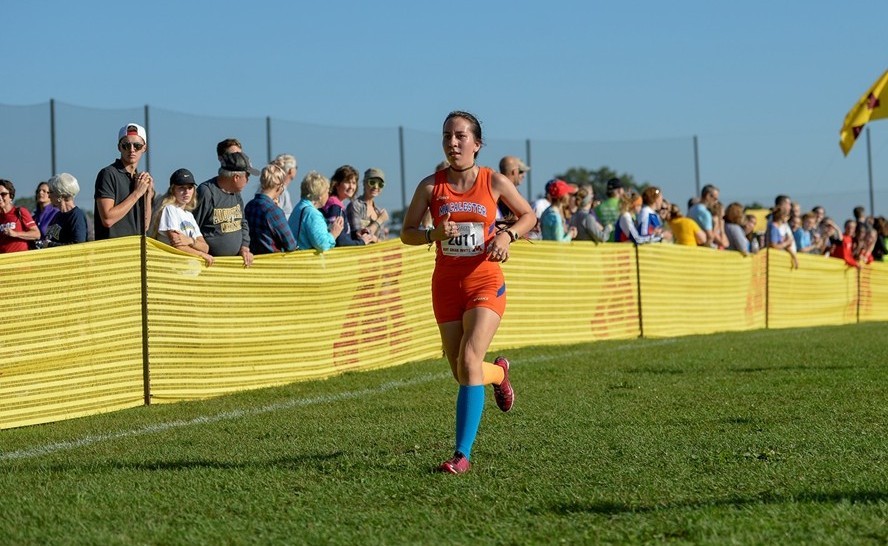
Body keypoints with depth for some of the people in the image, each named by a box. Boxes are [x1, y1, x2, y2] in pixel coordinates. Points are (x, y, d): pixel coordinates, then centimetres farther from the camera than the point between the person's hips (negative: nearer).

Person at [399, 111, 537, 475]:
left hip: (485, 283, -3)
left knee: (469, 361, -20)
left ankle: (463, 454, -19)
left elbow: (529, 216, 10)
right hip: (446, 285, 3)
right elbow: (406, 233, 4)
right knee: (461, 373, 9)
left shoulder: (494, 182, -3)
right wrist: (433, 234, -17)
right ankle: (499, 373, 47)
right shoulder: (431, 186, -1)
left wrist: (508, 235, -10)